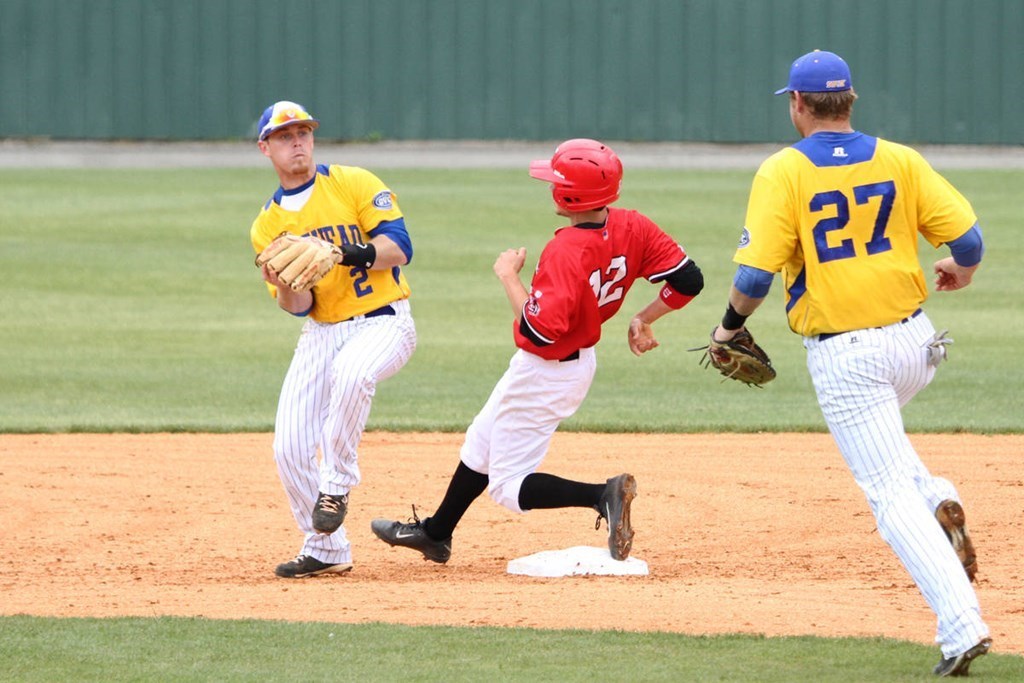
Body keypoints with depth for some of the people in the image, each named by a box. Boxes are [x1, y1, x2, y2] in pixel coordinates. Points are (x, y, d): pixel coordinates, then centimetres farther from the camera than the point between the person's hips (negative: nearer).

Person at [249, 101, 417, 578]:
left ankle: (337, 483, -19)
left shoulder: (354, 184, -3)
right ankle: (326, 551, 13)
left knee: (351, 371, -39)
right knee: (289, 449, -6)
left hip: (383, 321, -5)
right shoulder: (267, 225, 8)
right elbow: (299, 306, 3)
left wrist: (339, 255, -27)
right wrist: (283, 285, -21)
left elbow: (399, 248, -13)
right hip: (321, 334, 5)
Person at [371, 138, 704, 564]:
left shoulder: (566, 252, -33)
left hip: (545, 374, -9)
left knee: (508, 486, 1)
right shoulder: (630, 228, -10)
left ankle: (602, 495, -19)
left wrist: (508, 276, -22)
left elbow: (539, 332, -35)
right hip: (581, 360, 9)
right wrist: (643, 319, 5)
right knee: (480, 443, 28)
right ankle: (435, 534, 46)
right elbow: (688, 279, -9)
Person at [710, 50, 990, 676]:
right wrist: (962, 270, 20)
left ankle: (962, 624, -15)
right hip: (915, 343, 5)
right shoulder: (900, 161, 0)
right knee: (878, 430, 34)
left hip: (843, 357, -4)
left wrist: (731, 326, 5)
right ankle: (938, 502, 6)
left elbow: (755, 275, -15)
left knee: (891, 495, -2)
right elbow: (968, 236, -4)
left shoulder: (783, 172, -10)